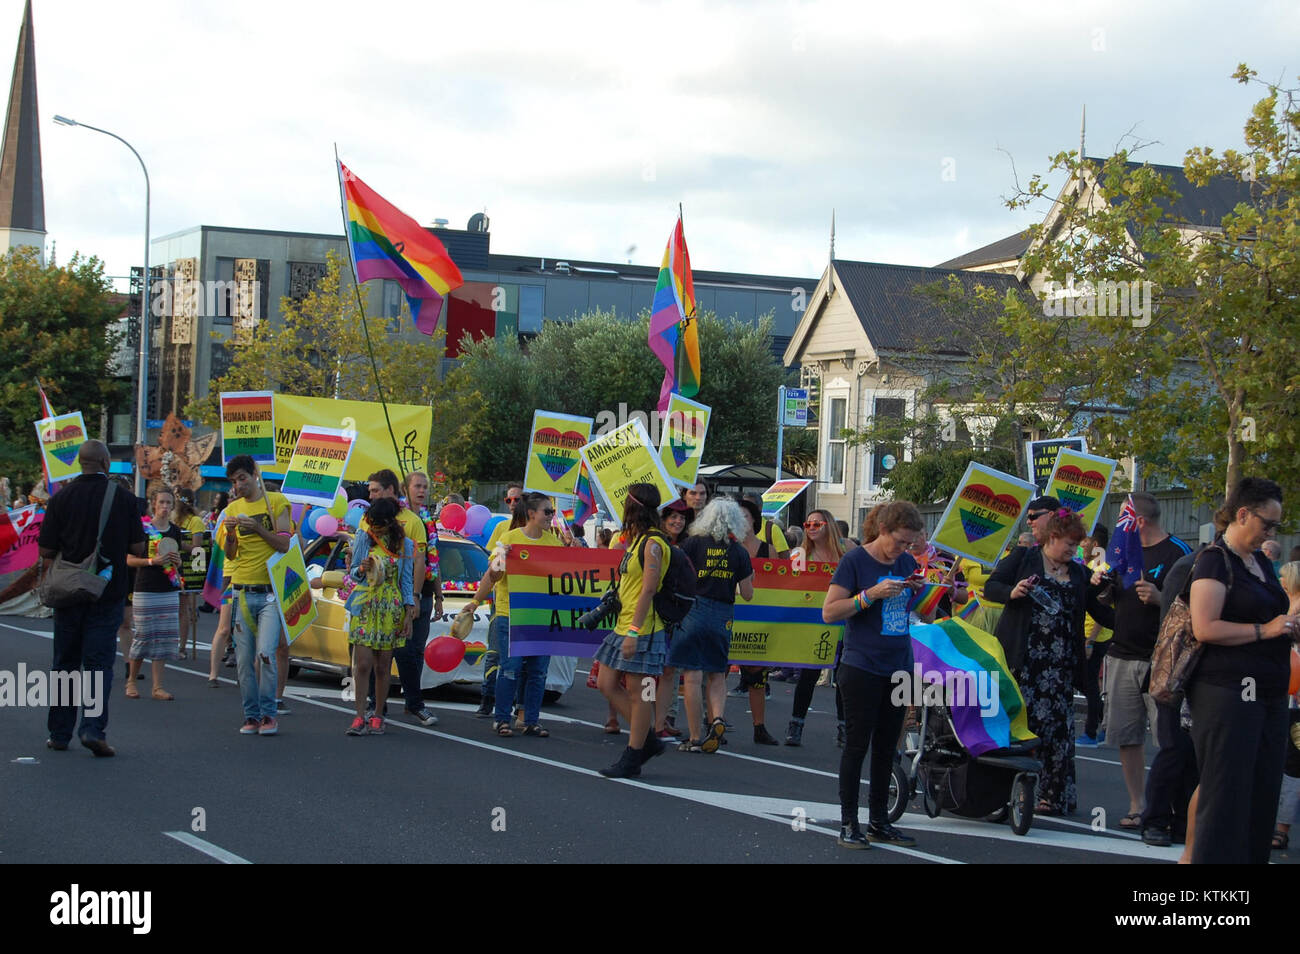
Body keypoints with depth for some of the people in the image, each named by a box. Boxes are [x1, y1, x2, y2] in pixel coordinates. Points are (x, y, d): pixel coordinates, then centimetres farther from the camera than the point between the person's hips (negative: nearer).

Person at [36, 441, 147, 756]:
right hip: (108, 594, -1)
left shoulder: (61, 498, -2)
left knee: (65, 662, 12)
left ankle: (59, 733, 16)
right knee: (99, 662, 0)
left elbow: (46, 552, -2)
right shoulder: (123, 499, -5)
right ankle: (93, 728, -16)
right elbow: (138, 548, -2)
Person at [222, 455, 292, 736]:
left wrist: (257, 528, -15)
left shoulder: (276, 501, 2)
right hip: (242, 593, 4)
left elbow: (284, 545, -4)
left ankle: (268, 714, -2)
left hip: (270, 592, -4)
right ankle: (251, 715, 8)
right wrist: (230, 535, -8)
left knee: (265, 653, -13)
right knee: (244, 659, 1)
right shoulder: (233, 509, 13)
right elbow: (230, 555, 11)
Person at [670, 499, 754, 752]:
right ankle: (717, 717, -8)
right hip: (723, 616, 2)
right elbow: (747, 594, 4)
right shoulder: (739, 552, 2)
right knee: (717, 674, 17)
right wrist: (750, 579, 24)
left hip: (694, 610, -2)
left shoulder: (694, 543, -2)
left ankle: (695, 738, 2)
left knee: (692, 676, 2)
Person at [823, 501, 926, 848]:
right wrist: (871, 594, -21)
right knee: (857, 745, -1)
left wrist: (922, 591, -1)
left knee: (886, 747, 10)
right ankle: (848, 824, 5)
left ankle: (879, 822, 17)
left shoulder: (907, 562, 9)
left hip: (898, 668, 6)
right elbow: (830, 612, -12)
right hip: (862, 669, -6)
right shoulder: (855, 560, -9)